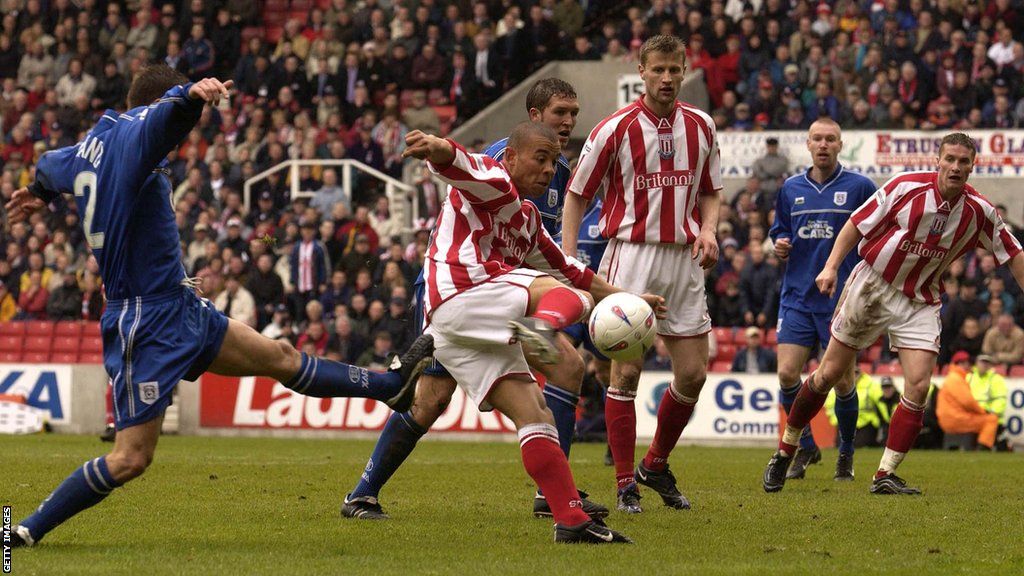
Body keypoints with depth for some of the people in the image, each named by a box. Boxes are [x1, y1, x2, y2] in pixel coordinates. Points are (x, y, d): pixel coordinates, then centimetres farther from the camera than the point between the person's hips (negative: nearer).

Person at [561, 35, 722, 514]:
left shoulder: (700, 127, 8)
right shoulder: (616, 129, -6)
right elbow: (577, 196, 0)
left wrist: (708, 229, -3)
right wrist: (569, 261, -10)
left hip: (684, 259, 4)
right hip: (631, 254, -4)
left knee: (693, 374, 3)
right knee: (626, 370, -8)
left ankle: (657, 465, 24)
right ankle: (625, 483, -1)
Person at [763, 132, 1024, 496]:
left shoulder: (979, 211, -8)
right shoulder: (907, 187, -15)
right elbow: (858, 223, -8)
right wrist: (832, 266, -17)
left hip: (920, 301, 2)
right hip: (872, 285, -2)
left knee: (918, 386, -14)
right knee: (828, 375, 3)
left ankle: (885, 475, -5)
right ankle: (784, 453, 21)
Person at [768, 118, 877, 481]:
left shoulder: (860, 187, -1)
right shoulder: (791, 189, 9)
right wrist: (779, 247, -2)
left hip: (842, 300, -3)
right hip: (798, 297, 3)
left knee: (842, 380, 0)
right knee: (787, 373, -8)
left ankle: (846, 452, 20)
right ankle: (805, 447, 11)